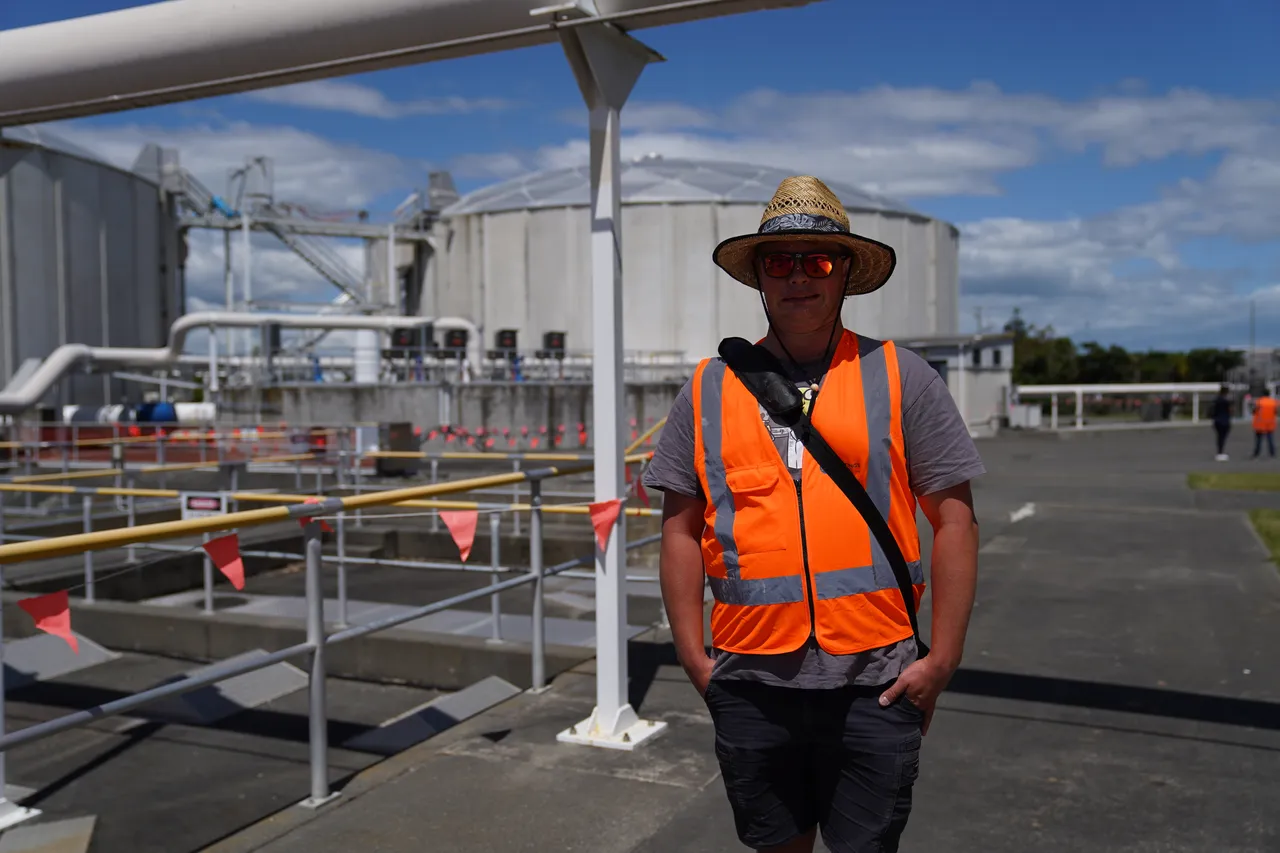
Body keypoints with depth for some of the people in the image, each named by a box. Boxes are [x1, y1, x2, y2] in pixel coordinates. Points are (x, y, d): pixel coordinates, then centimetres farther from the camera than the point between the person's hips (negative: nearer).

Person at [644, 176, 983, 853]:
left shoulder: (900, 378, 2)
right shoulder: (708, 391, 6)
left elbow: (955, 522, 1)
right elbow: (681, 530, 6)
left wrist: (943, 657, -4)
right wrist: (692, 655, 2)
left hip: (875, 680, -1)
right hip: (749, 677, 2)